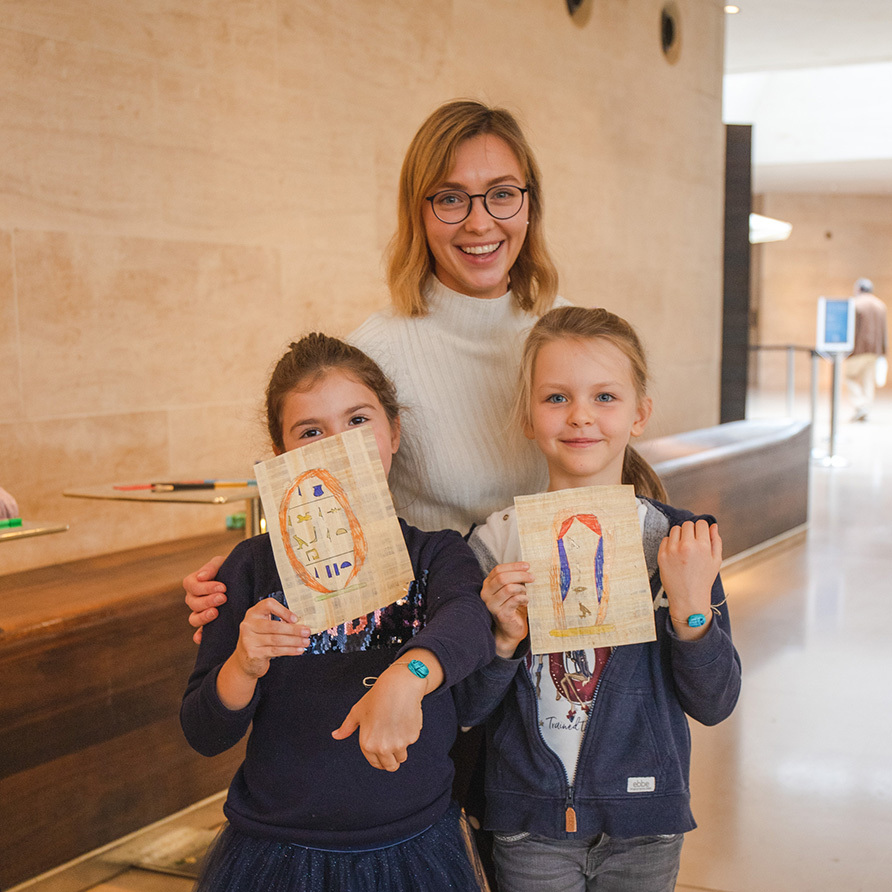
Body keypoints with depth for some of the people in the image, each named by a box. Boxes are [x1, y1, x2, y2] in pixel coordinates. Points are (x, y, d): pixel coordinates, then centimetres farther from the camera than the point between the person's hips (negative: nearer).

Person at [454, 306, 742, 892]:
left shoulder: (677, 540, -7)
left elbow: (715, 704, -6)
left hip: (644, 824, 0)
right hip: (531, 822, 0)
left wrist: (691, 607, -20)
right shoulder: (496, 542, -6)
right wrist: (505, 639, -19)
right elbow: (468, 710, -2)